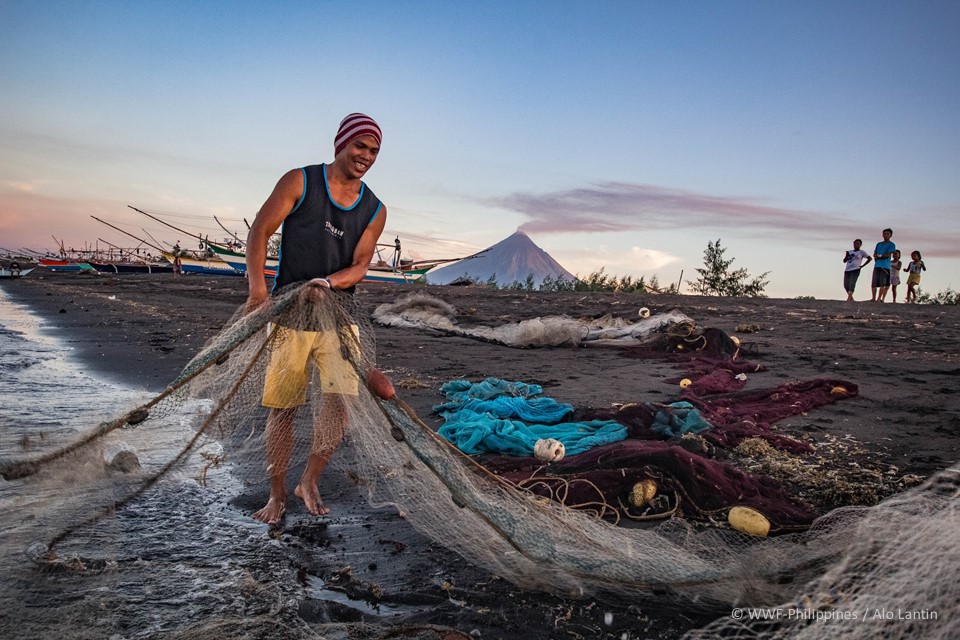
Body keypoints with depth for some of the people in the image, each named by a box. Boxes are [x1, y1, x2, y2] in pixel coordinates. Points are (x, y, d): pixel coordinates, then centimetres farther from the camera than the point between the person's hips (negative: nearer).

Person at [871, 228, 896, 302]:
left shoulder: (891, 245, 4)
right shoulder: (879, 244, 20)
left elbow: (888, 255, -7)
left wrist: (879, 256, -1)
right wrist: (876, 257, -5)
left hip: (885, 266, -5)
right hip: (877, 265, 5)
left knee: (882, 284, -8)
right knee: (873, 283, -1)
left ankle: (879, 298, -8)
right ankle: (874, 298, 4)